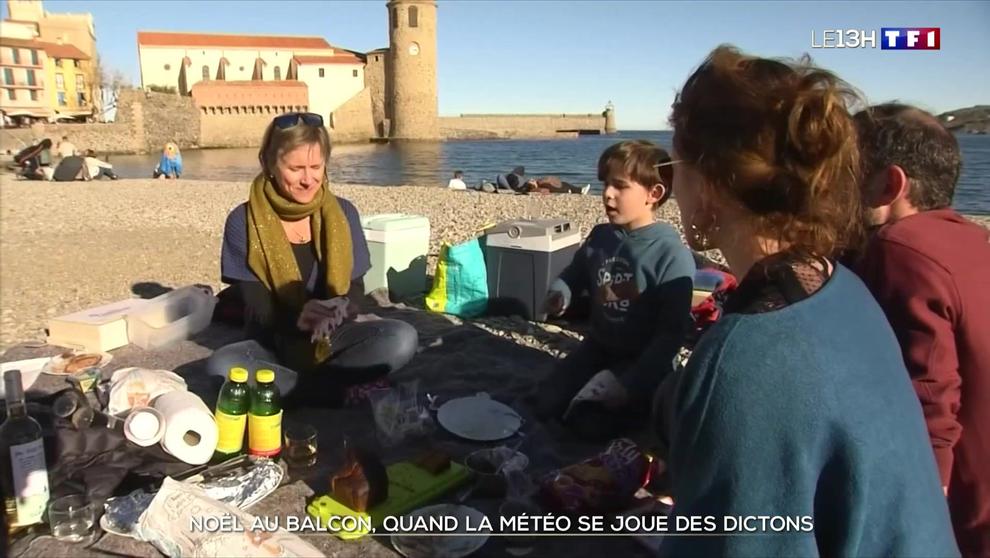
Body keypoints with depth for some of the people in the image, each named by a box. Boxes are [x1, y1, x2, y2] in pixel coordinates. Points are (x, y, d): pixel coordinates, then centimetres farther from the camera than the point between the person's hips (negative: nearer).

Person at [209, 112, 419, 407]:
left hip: (331, 339, 1)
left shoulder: (343, 213, -5)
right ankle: (344, 390, -20)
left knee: (403, 338, -25)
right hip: (275, 345, -1)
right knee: (220, 366, -32)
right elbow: (256, 310, -14)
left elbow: (356, 291, -4)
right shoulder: (243, 222, -11)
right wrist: (296, 319, -36)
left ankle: (289, 385, -18)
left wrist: (341, 309, -29)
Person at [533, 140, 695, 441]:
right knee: (547, 405, -2)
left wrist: (629, 383, -25)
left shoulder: (671, 253, -22)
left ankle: (629, 400, 10)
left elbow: (672, 332, -21)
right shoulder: (600, 236, -2)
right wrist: (559, 294, -9)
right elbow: (574, 274, 16)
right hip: (598, 347, 6)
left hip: (643, 361, -6)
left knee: (590, 423, -18)